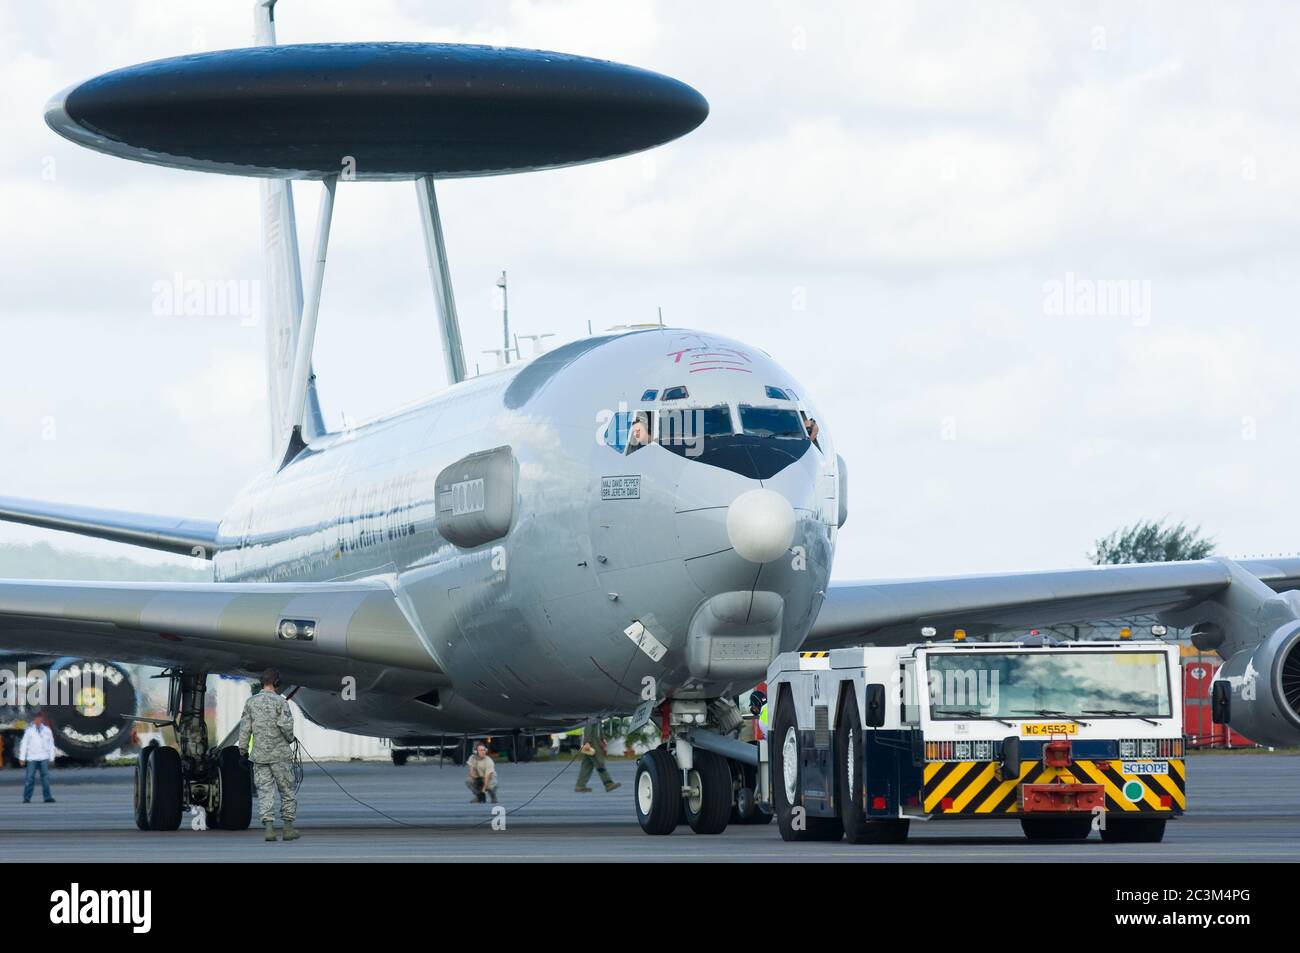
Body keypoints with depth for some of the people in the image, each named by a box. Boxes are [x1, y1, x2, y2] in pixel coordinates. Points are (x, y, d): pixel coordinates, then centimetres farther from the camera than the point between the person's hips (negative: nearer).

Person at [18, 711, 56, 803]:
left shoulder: (47, 730, 8)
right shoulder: (29, 730, 3)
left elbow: (51, 744, 12)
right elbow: (24, 744, 4)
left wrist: (51, 758, 7)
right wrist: (22, 758, -1)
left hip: (44, 758, 1)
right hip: (32, 758, -1)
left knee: (45, 777, -4)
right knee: (30, 778, -4)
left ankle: (47, 797, -3)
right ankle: (26, 798, 0)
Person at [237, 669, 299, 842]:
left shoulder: (251, 702, 5)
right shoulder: (279, 701, -8)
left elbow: (245, 728, 5)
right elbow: (285, 724, -17)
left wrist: (243, 750, 12)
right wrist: (290, 739, 3)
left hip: (259, 754, 3)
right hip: (280, 753, -3)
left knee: (265, 791, 3)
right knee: (287, 790, 8)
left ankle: (269, 827, -8)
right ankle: (288, 828, 11)